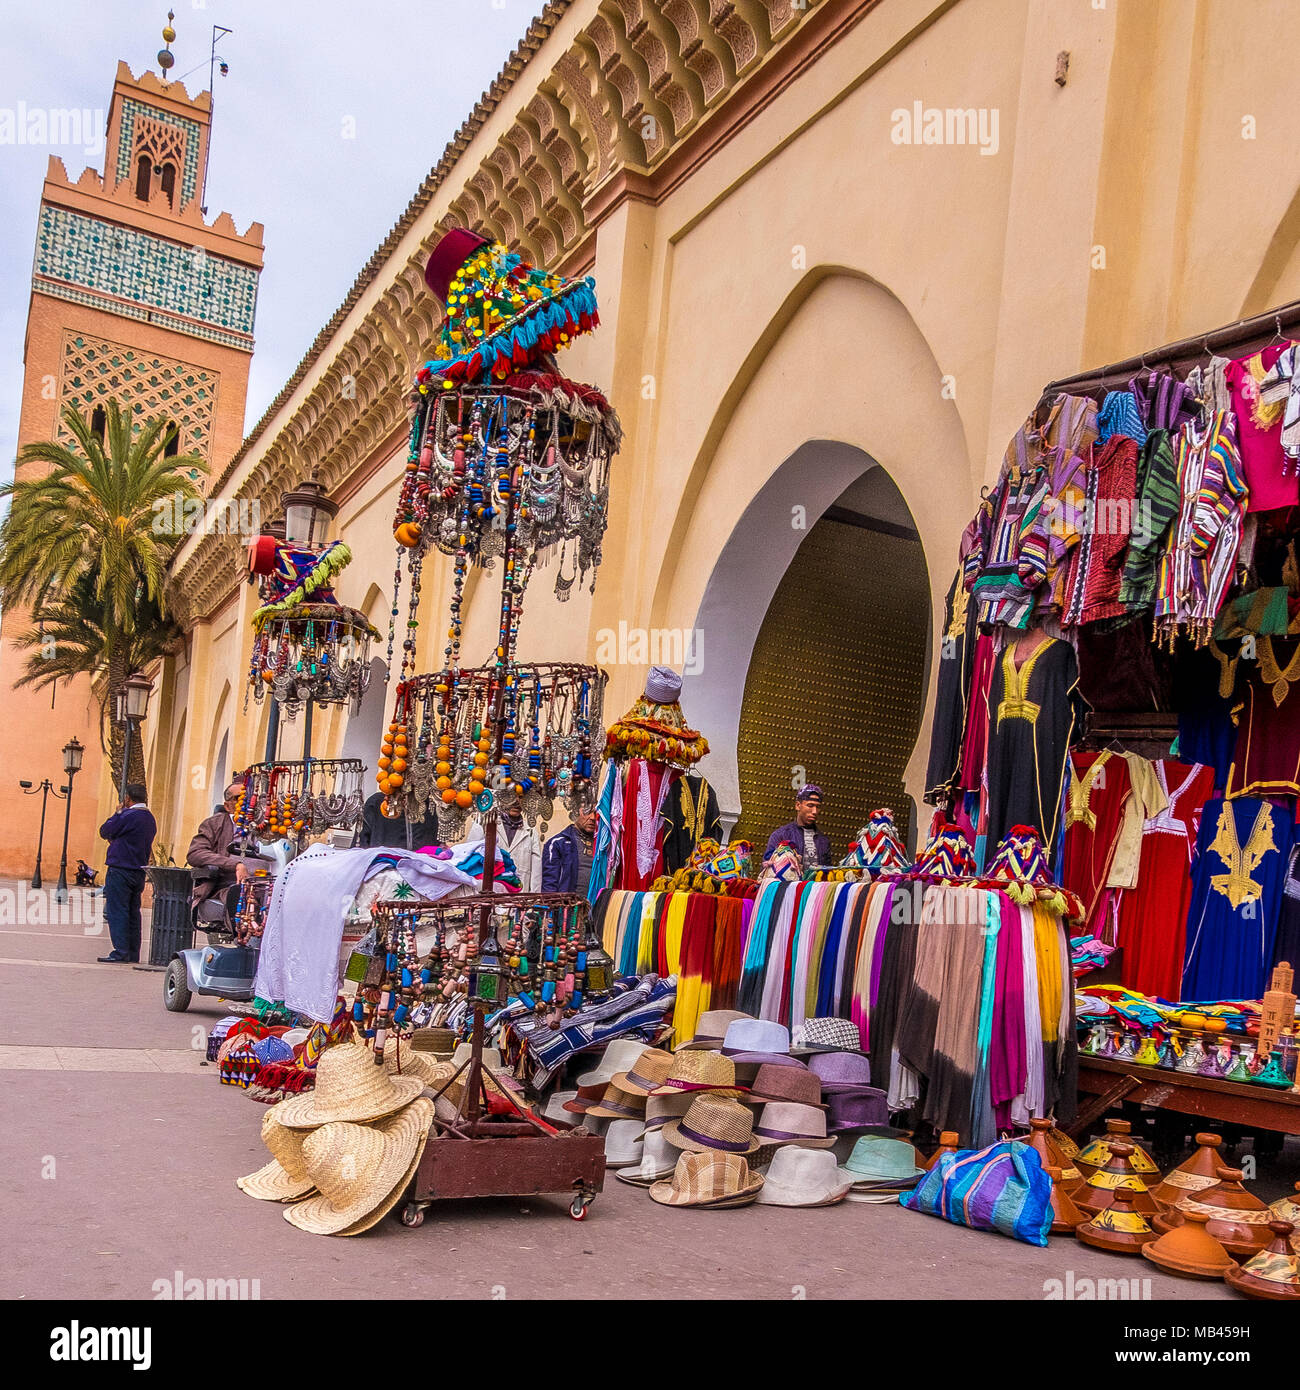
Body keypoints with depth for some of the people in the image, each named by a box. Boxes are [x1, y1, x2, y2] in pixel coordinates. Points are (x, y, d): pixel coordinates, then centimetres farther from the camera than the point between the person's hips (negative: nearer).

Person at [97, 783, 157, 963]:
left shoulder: (128, 816, -15)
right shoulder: (150, 818, 12)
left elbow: (105, 832, -5)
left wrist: (118, 813, 5)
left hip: (120, 870, -8)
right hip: (139, 871, 8)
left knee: (117, 911, -5)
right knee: (133, 912, 12)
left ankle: (121, 952, -8)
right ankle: (133, 954, 14)